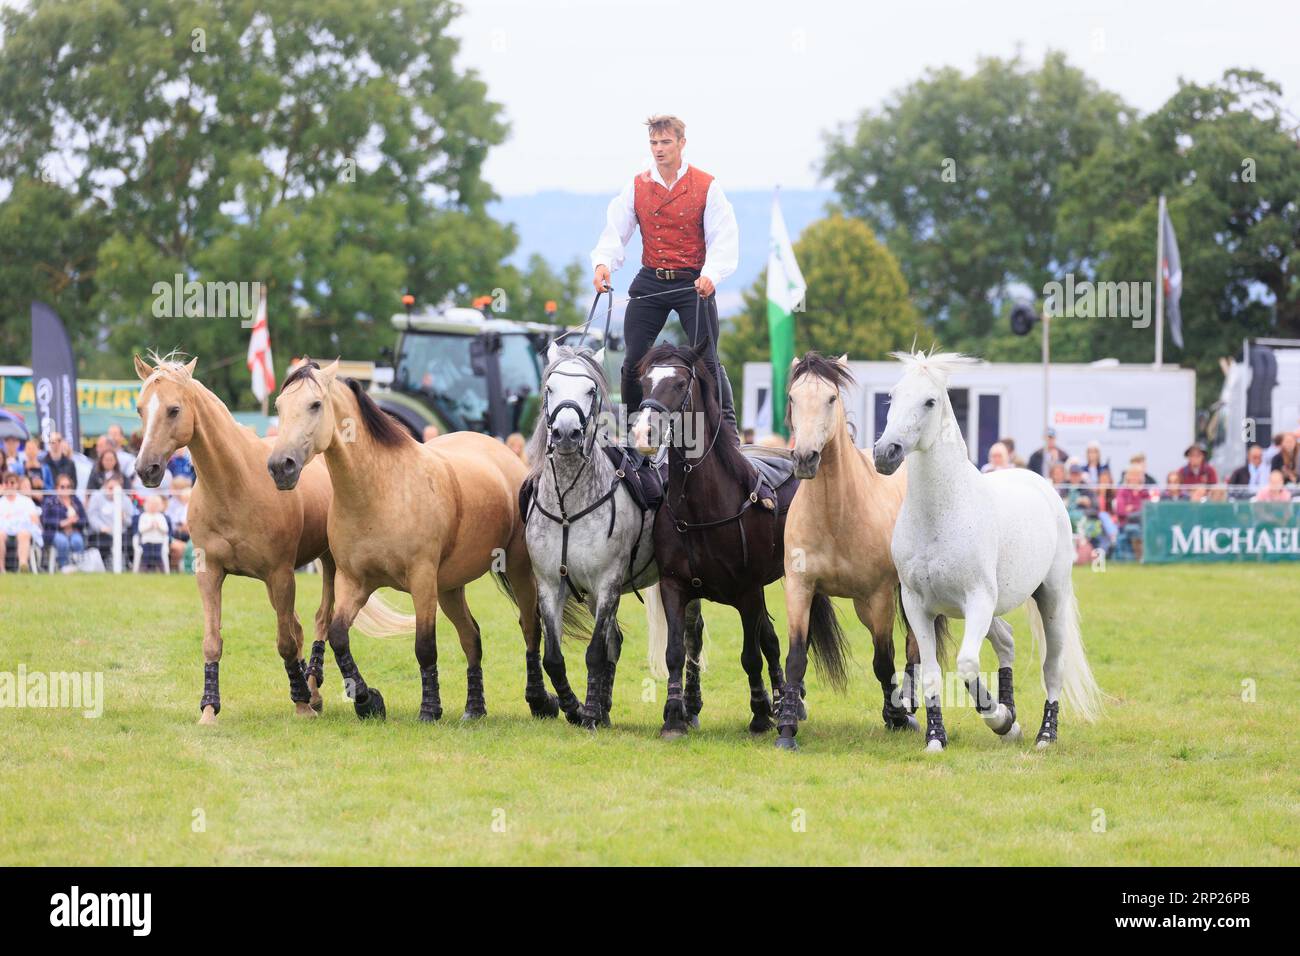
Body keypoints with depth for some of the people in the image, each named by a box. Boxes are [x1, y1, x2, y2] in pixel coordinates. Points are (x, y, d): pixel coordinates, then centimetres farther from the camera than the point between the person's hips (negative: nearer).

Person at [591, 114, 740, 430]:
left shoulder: (706, 186, -4)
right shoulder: (637, 187, 5)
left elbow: (723, 238, -9)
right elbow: (615, 230, -1)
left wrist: (711, 274, -27)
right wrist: (603, 263, -22)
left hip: (693, 282, -3)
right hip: (650, 282, 3)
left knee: (706, 358, -7)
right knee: (633, 358, 1)